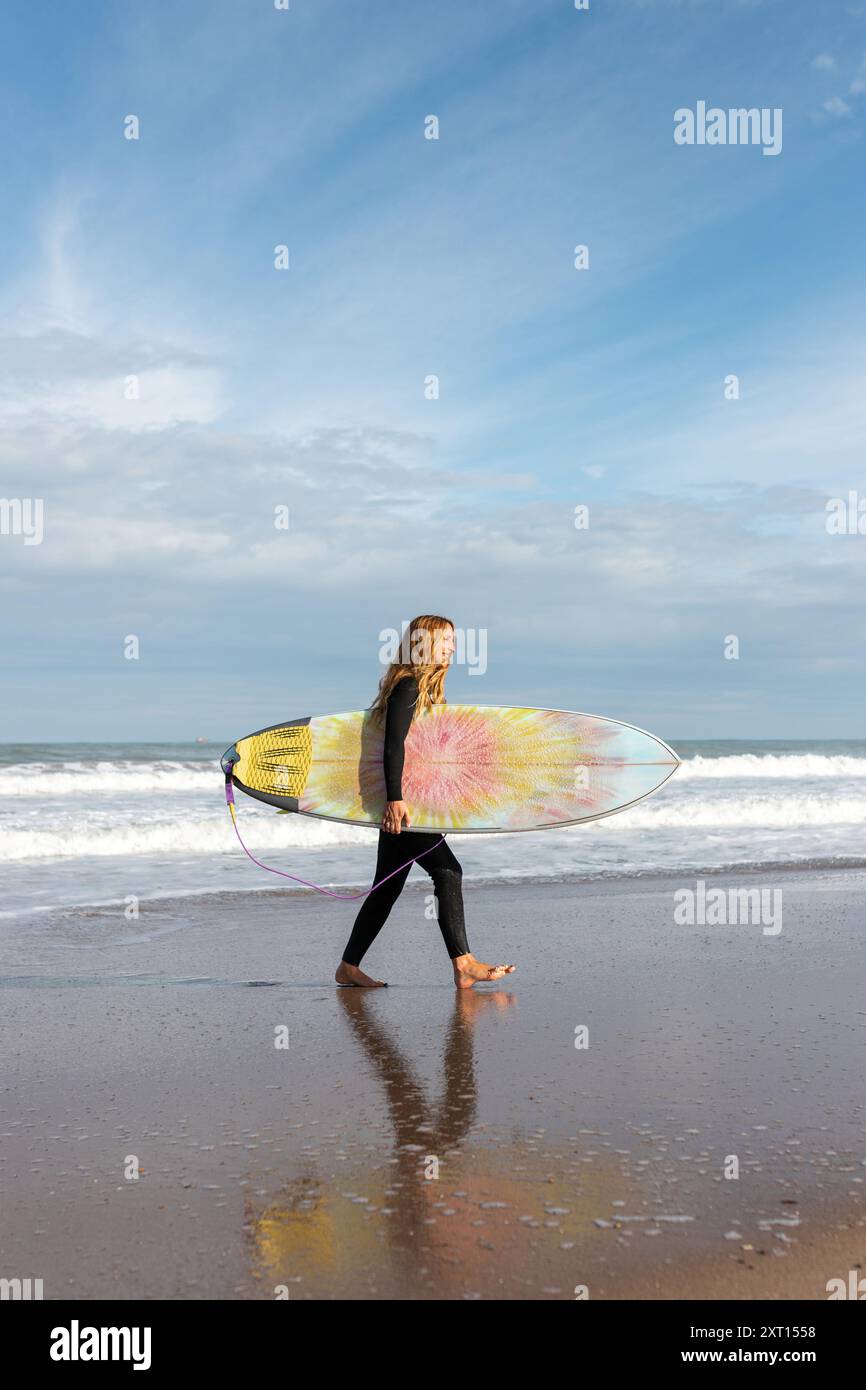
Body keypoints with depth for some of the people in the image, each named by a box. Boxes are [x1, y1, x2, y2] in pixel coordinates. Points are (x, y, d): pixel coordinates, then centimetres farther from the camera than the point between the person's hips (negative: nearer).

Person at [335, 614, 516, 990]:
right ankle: (464, 966, -8)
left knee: (388, 887, 12)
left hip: (407, 804, 10)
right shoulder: (408, 686, -12)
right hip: (402, 801, -10)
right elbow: (393, 746, -20)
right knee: (447, 870, -11)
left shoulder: (429, 688, 18)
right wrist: (396, 798, -26)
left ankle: (348, 967, 19)